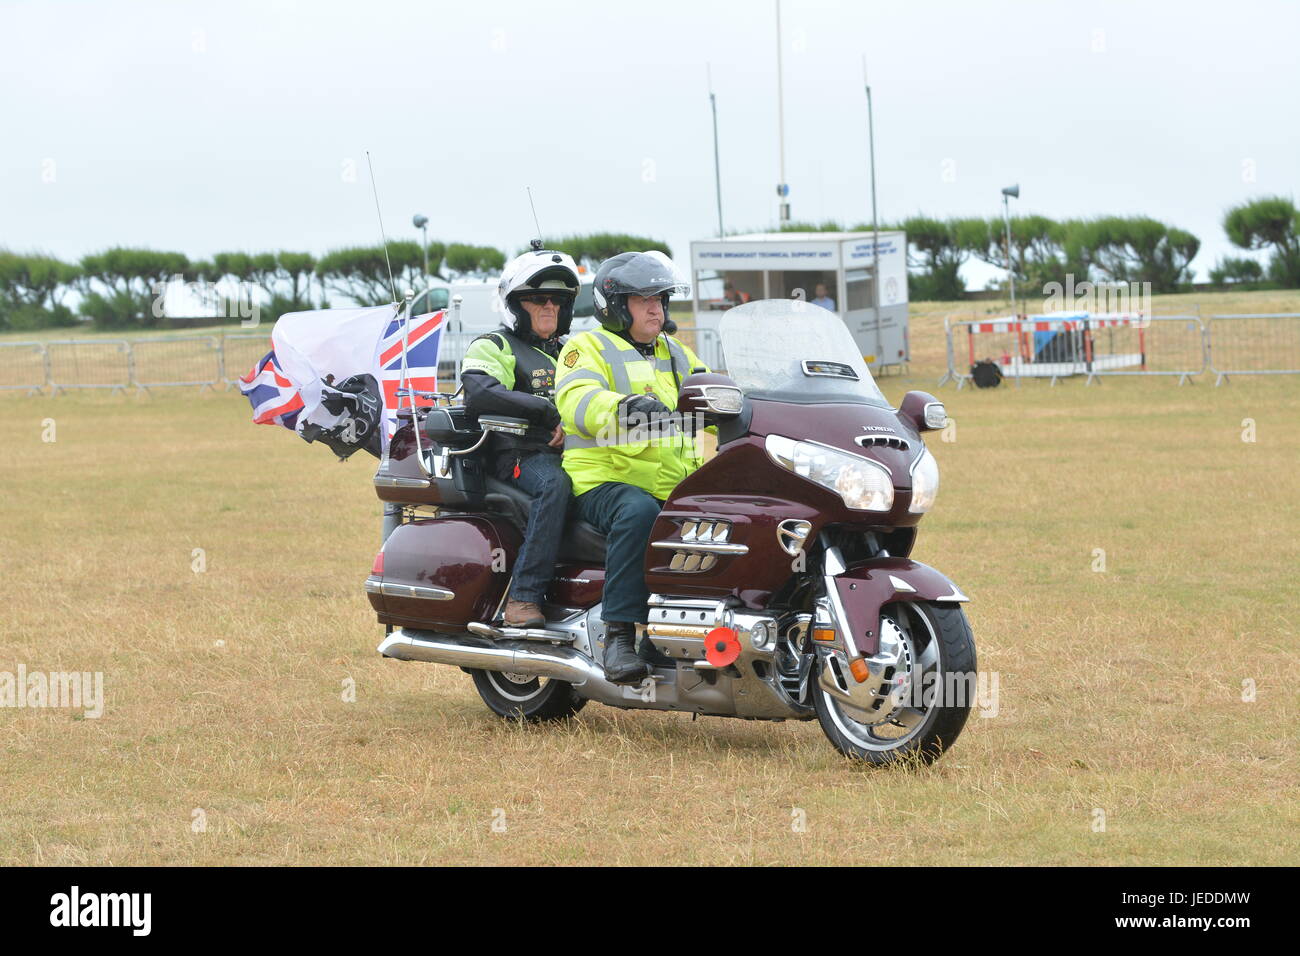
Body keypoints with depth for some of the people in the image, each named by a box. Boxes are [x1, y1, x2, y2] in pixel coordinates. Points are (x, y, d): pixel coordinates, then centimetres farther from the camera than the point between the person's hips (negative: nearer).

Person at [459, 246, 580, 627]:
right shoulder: (494, 346, 7)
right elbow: (479, 394, -13)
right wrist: (547, 410, -16)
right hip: (519, 456, -6)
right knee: (554, 484, -39)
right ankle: (524, 597, -42)